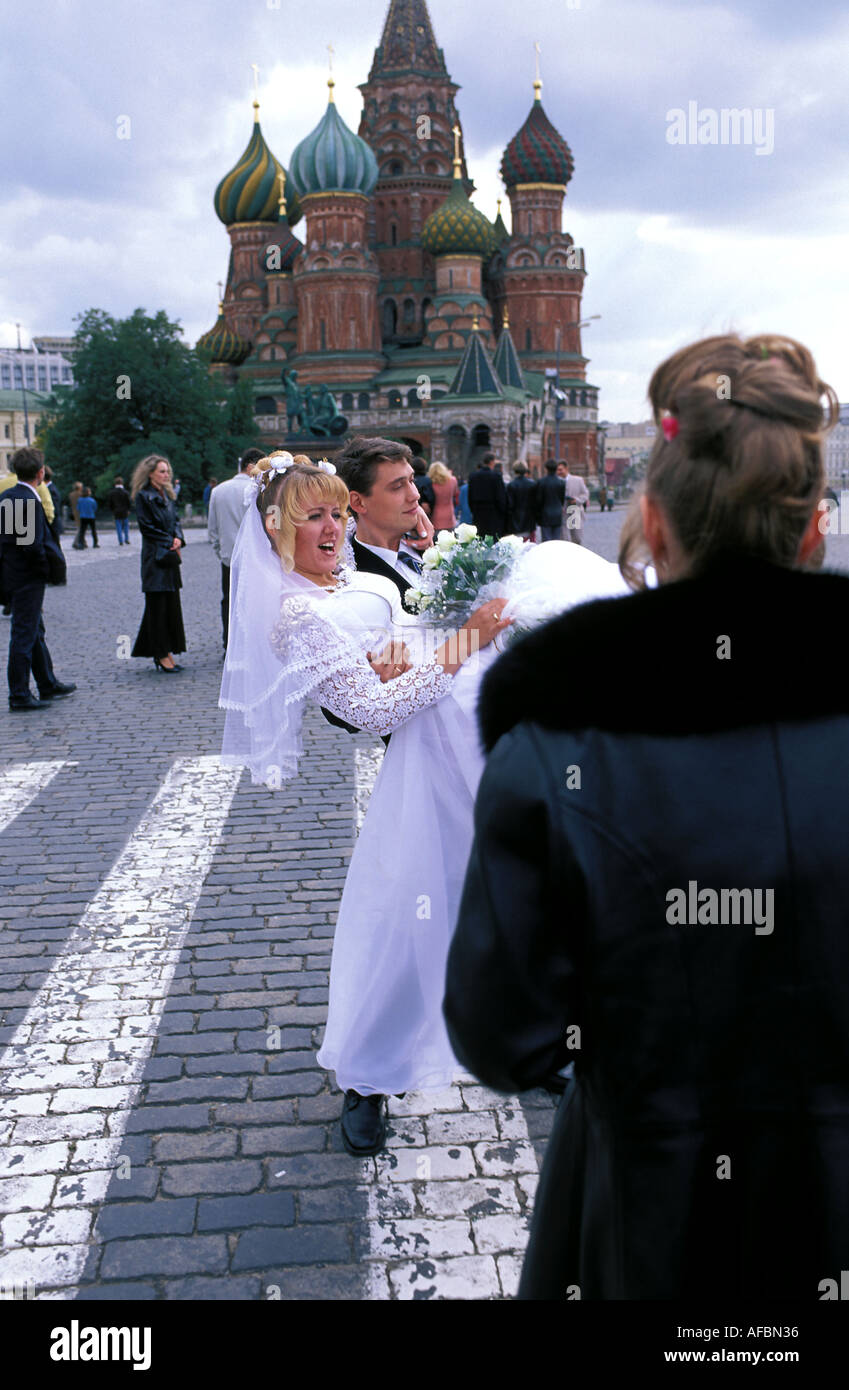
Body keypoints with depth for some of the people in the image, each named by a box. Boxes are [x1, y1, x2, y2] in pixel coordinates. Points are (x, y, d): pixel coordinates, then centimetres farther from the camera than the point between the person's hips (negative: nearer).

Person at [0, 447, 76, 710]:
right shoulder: (30, 502, -20)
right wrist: (49, 571, -10)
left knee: (36, 631, 19)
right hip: (27, 579, -9)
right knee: (24, 636, -2)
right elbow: (33, 545, -24)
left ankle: (48, 685, 31)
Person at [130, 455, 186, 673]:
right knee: (158, 605, -4)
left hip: (170, 556, 8)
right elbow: (146, 527, -12)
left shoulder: (168, 495, 15)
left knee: (171, 604, 7)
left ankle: (166, 652, 13)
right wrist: (169, 542, -11)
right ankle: (161, 655, -1)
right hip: (154, 558, -8)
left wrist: (178, 538, -2)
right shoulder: (143, 497, -8)